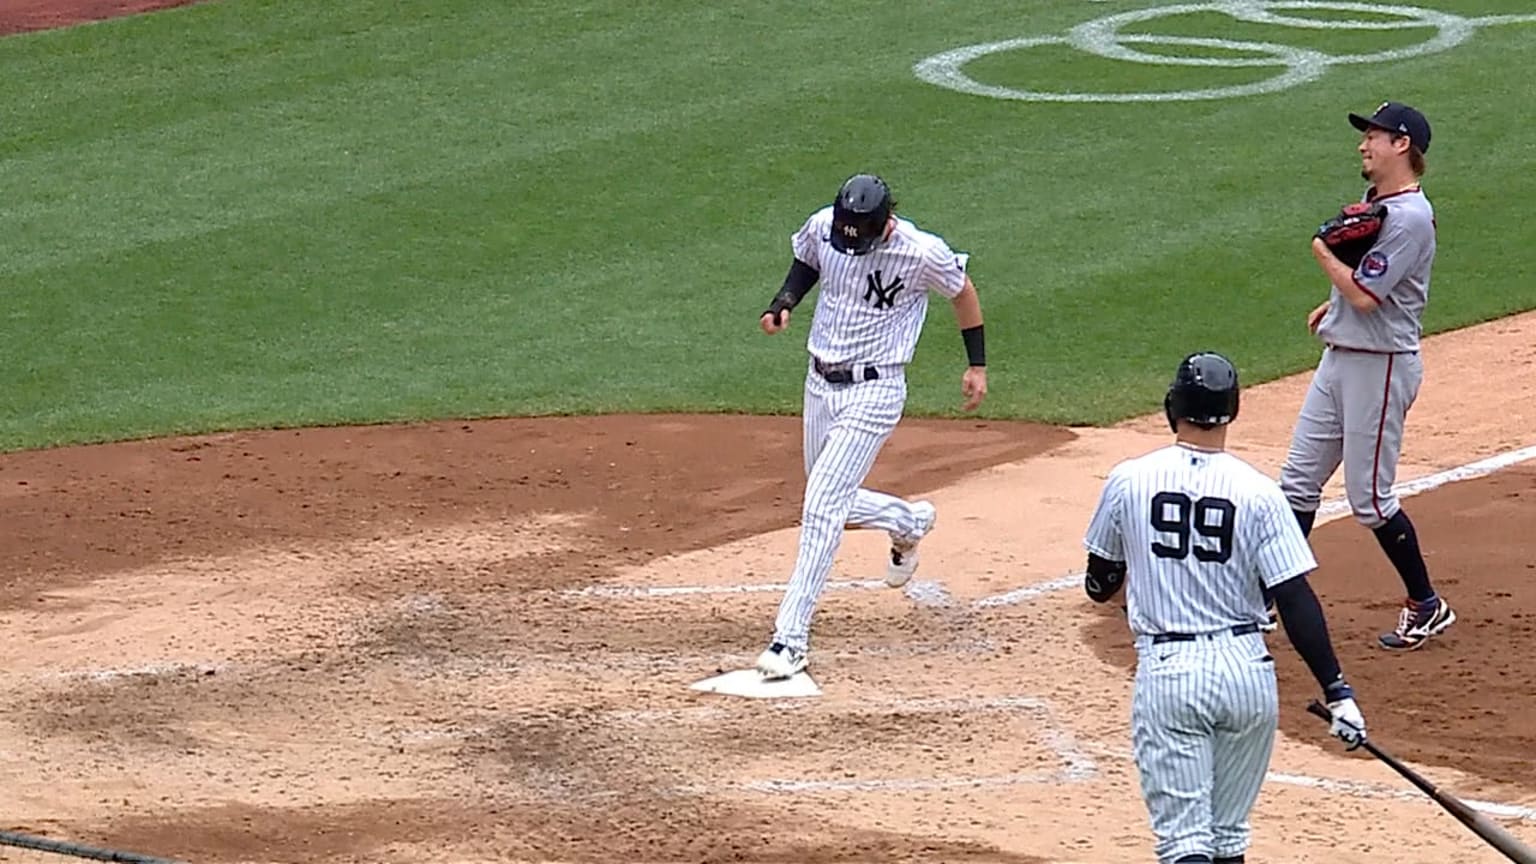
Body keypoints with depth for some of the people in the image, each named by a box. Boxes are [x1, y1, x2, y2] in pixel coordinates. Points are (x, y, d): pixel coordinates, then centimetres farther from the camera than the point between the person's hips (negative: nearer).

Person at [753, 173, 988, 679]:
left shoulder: (922, 253, -20)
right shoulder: (822, 227, -8)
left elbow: (962, 292, 0)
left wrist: (977, 364, 4)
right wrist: (784, 303, -5)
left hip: (873, 394, -6)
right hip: (820, 385, 6)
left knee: (822, 508, -15)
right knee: (833, 503, 18)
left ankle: (790, 640, -14)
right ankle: (909, 522, 49)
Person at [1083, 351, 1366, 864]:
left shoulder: (1129, 480, -2)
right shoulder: (1257, 492, -5)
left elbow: (1099, 587, 10)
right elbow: (1296, 601, -8)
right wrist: (1337, 691, -6)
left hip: (1166, 672, -1)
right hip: (1246, 669, 1)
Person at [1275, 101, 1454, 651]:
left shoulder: (1409, 216, -20)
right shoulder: (1377, 202, 11)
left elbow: (1365, 295, -25)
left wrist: (1323, 254, -10)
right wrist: (1332, 305, 11)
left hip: (1379, 367, -10)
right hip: (1339, 359, 10)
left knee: (1369, 497, -3)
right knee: (1299, 480, 10)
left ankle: (1426, 606, 10)